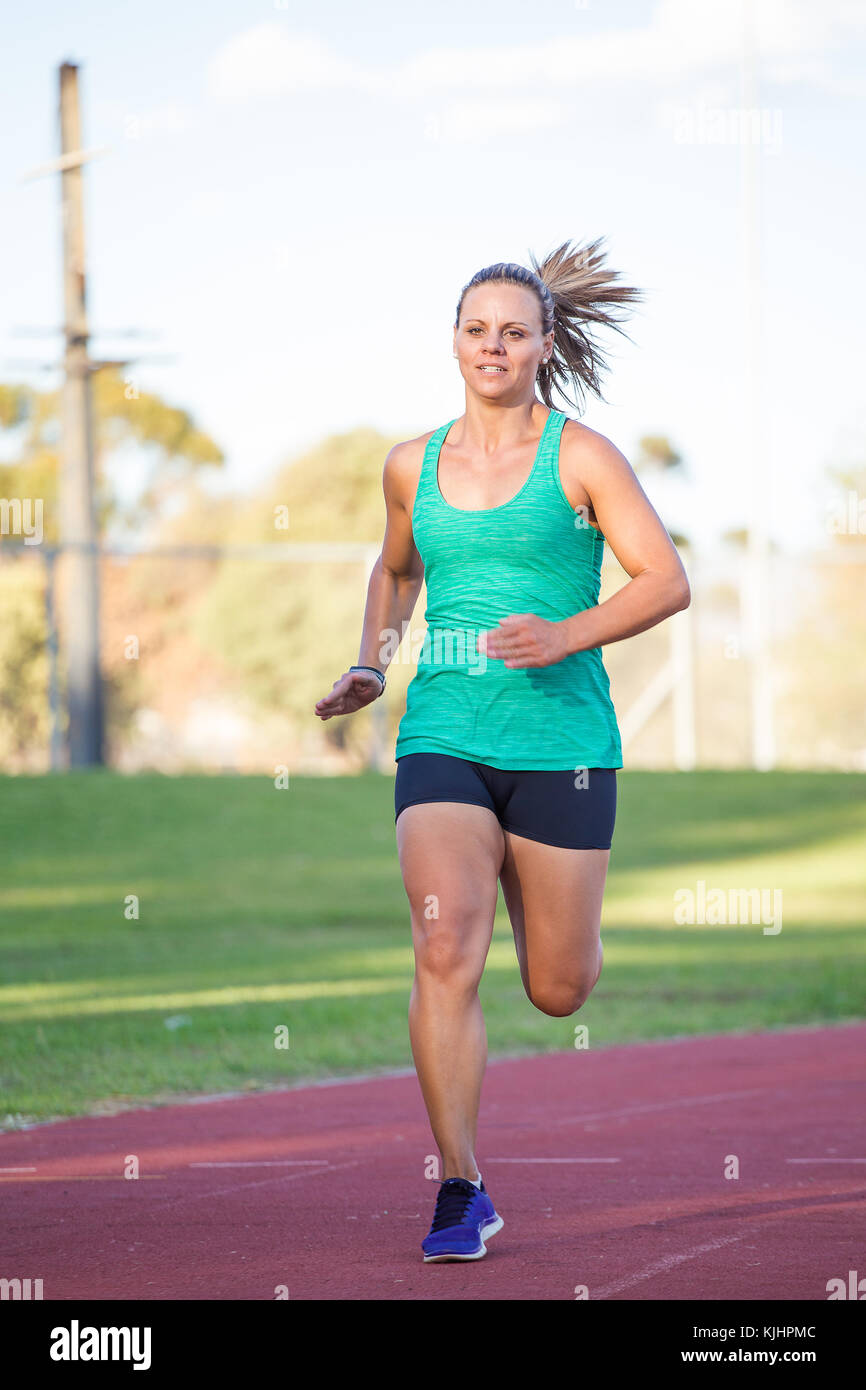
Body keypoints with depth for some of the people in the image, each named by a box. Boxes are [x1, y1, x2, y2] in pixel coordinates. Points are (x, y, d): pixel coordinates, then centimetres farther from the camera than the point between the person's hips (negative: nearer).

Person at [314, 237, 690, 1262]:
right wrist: (371, 661, 13)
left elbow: (667, 581, -4)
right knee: (445, 953, -19)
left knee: (557, 991, 6)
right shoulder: (412, 467, 10)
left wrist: (565, 637, -18)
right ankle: (462, 1193, -13)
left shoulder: (581, 458, -1)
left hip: (562, 744, -2)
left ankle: (550, 914, 45)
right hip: (441, 743, 2)